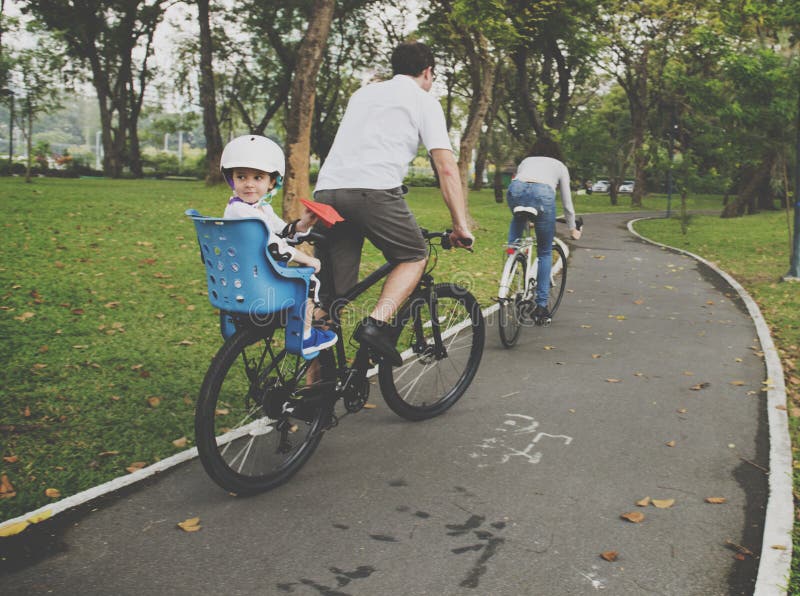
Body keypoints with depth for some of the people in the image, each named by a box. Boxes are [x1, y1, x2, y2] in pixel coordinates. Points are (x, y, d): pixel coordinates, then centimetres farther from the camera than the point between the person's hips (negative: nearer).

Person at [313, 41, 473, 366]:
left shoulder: (362, 93, 32)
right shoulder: (424, 100, 14)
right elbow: (446, 167, 4)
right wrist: (461, 224, 5)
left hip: (326, 189, 6)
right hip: (374, 189, -6)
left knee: (329, 294, 8)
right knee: (414, 256, 16)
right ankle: (376, 323, -7)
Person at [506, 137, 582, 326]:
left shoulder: (525, 161, 38)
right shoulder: (560, 166, 32)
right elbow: (567, 203, 33)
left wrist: (528, 221, 61)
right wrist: (573, 229, 49)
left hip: (515, 190, 2)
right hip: (542, 194, -2)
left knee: (518, 221, 40)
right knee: (545, 253, 15)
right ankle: (541, 307, 12)